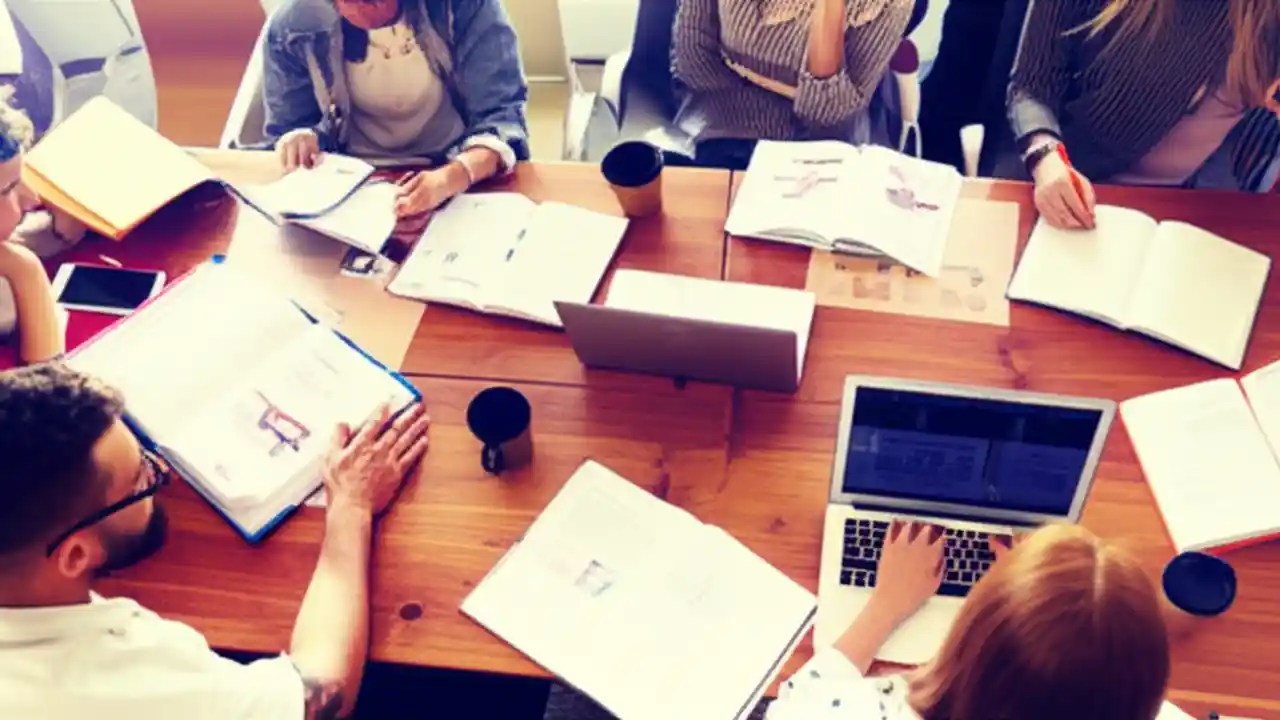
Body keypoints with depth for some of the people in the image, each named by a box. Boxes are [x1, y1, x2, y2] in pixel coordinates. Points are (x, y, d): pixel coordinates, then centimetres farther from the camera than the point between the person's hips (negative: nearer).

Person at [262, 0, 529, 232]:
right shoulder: (293, 25, -10)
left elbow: (503, 112, -20)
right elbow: (289, 127, 5)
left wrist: (454, 176, -40)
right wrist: (302, 140, -20)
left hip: (464, 168, -2)